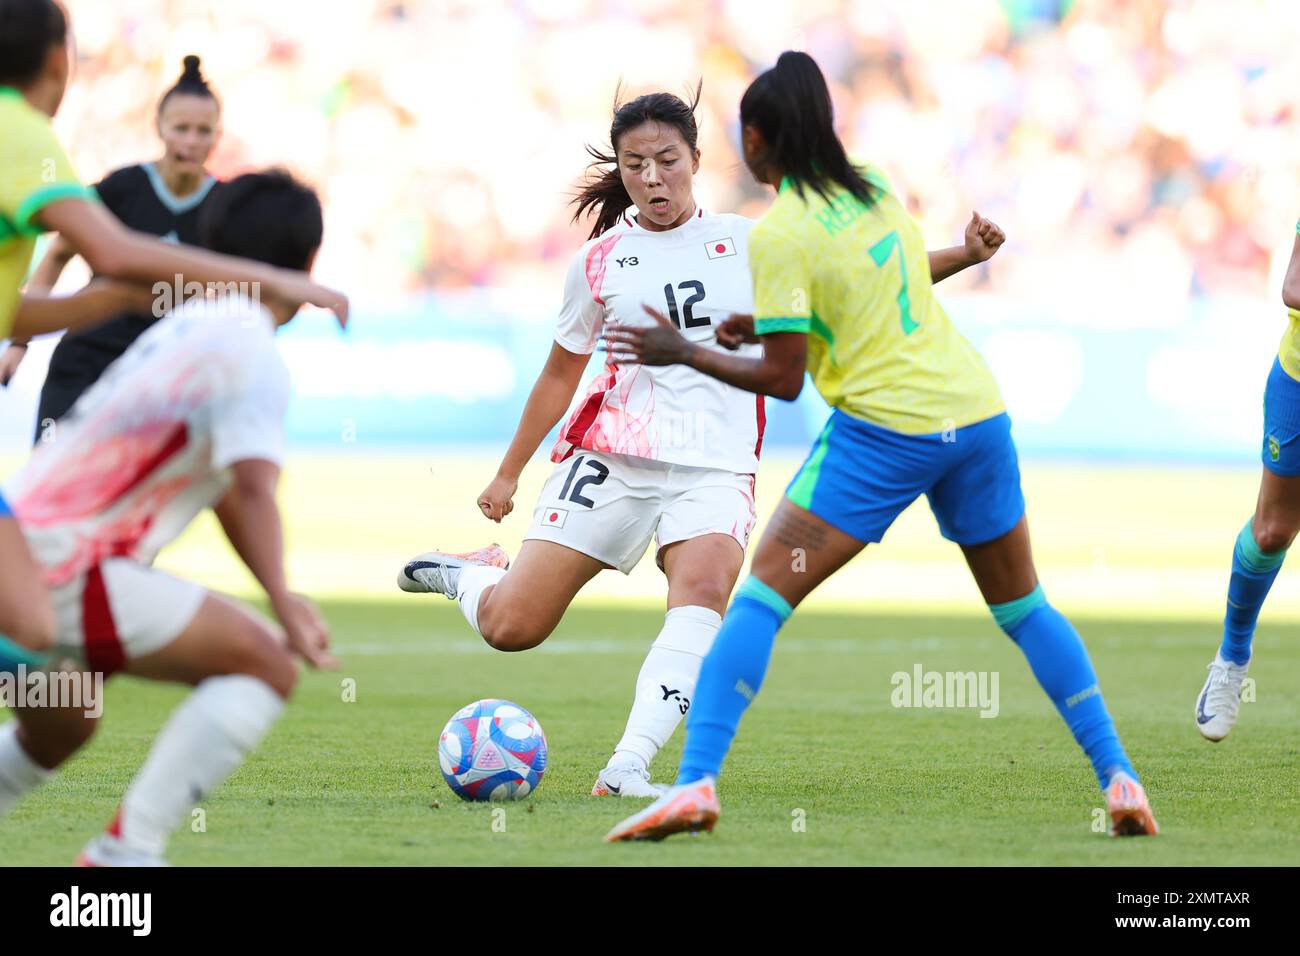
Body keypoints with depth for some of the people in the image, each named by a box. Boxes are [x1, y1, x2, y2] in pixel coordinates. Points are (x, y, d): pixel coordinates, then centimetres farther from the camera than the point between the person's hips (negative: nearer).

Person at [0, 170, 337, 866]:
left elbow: (226, 493, 25)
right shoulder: (251, 355, -9)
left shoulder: (184, 328, 20)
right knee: (266, 667, -10)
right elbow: (253, 490, -24)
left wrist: (285, 602, 19)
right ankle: (126, 851, -17)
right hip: (67, 565, -10)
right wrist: (283, 608, -31)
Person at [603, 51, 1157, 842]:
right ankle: (1119, 779, 12)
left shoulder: (779, 235, -10)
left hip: (884, 432, -6)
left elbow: (783, 379, -9)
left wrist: (684, 354, 3)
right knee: (1024, 608, 19)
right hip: (977, 414, 6)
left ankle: (697, 782, -20)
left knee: (760, 600, -6)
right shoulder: (876, 186, 10)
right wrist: (770, 322, 24)